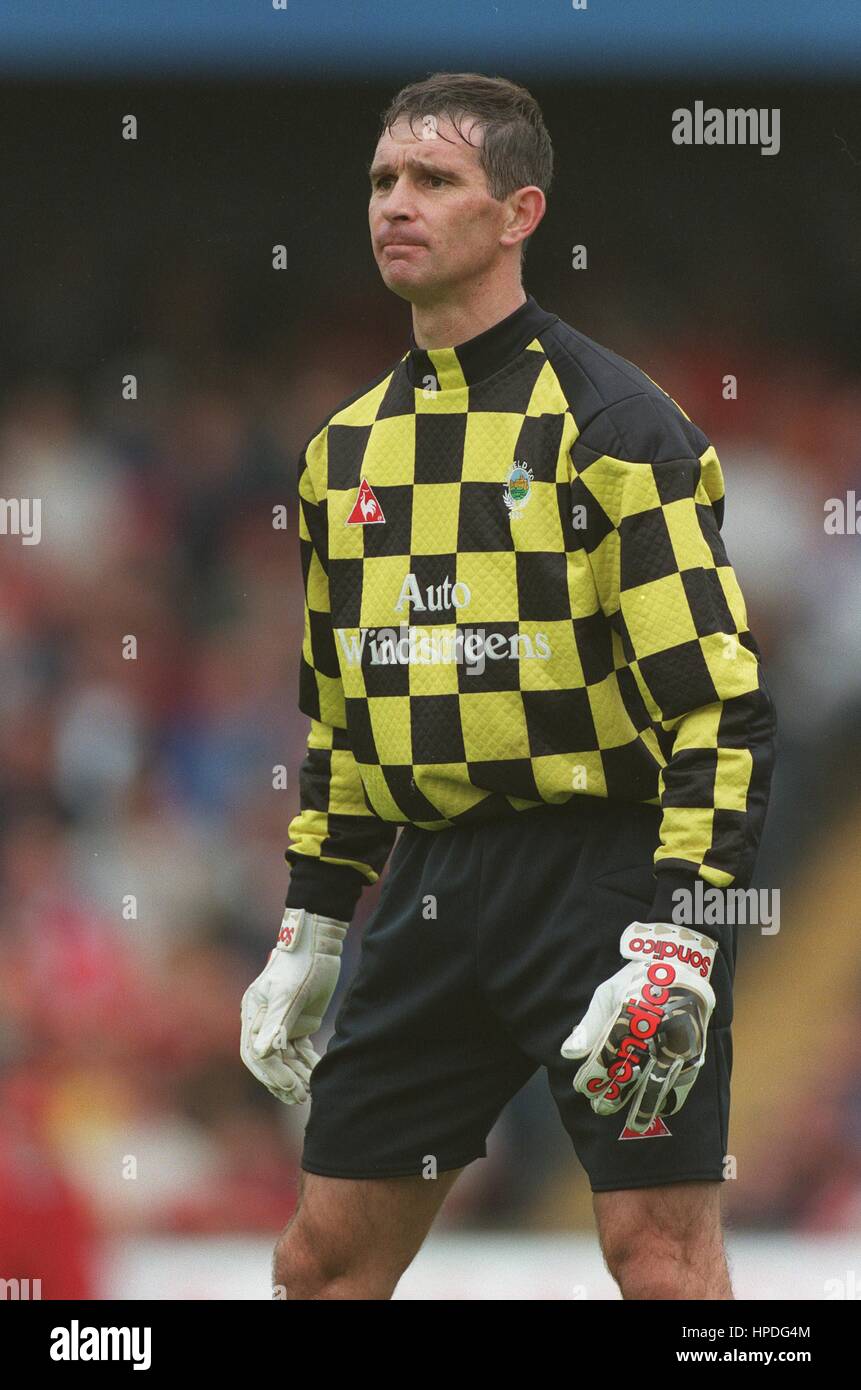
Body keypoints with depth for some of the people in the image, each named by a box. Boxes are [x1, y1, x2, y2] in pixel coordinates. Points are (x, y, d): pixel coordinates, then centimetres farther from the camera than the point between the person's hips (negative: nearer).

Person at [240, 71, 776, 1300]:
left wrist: (675, 945, -21)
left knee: (657, 1248, -10)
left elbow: (723, 702, -13)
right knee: (323, 1258, 7)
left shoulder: (614, 423, -9)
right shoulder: (347, 448, 13)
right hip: (435, 889, 7)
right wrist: (309, 934, 20)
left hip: (607, 867, -7)